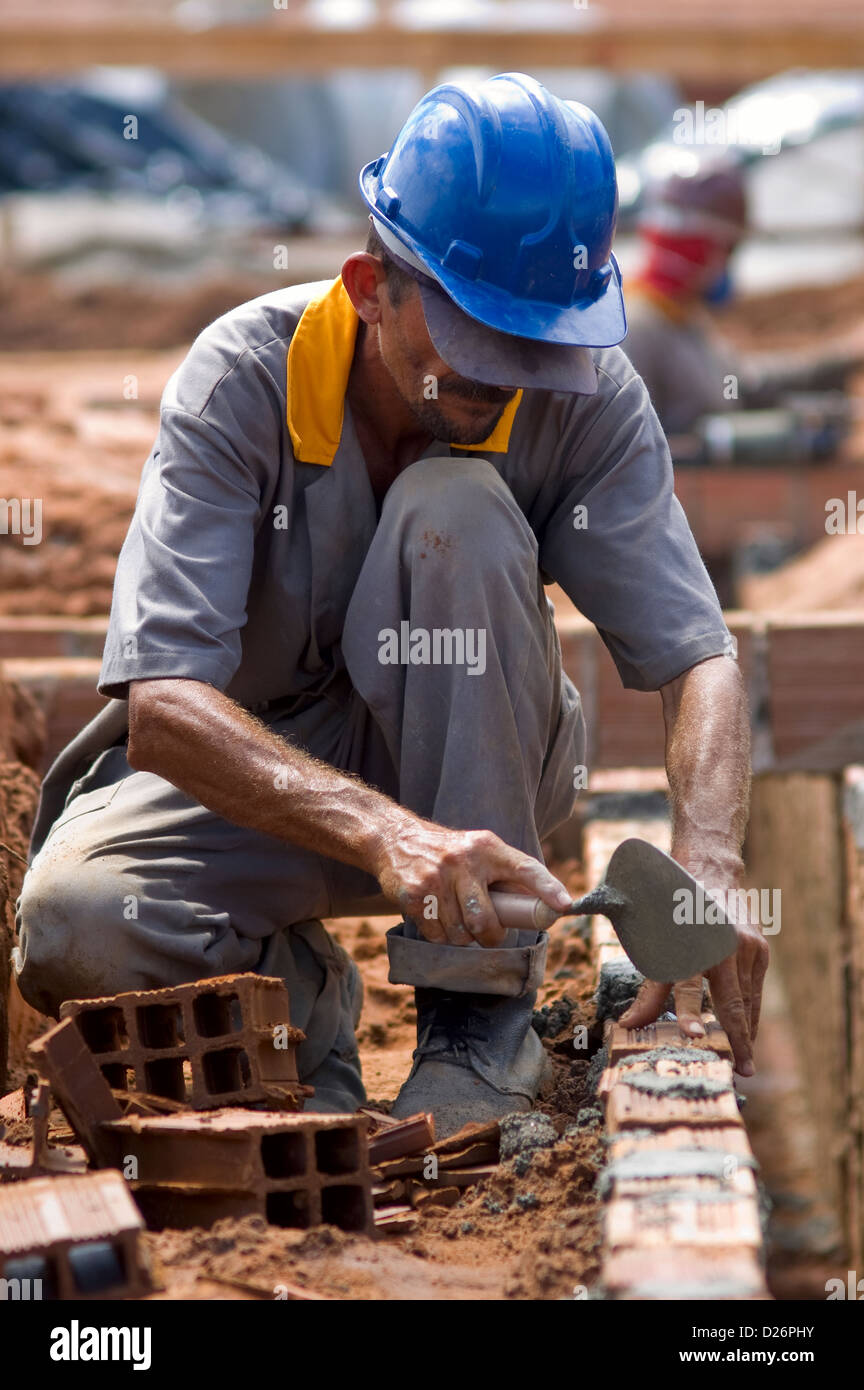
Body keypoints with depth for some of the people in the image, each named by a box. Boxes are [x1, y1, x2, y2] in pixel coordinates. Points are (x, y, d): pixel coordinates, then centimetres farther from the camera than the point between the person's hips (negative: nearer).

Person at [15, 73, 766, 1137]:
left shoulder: (587, 398, -18)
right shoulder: (244, 379, -25)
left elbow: (695, 657, -22)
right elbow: (160, 705, -35)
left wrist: (707, 864, -44)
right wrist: (385, 834, -51)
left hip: (469, 769, 1)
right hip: (252, 768, -1)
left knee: (455, 512, -30)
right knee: (69, 922, -34)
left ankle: (480, 1007, -21)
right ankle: (296, 990, 2)